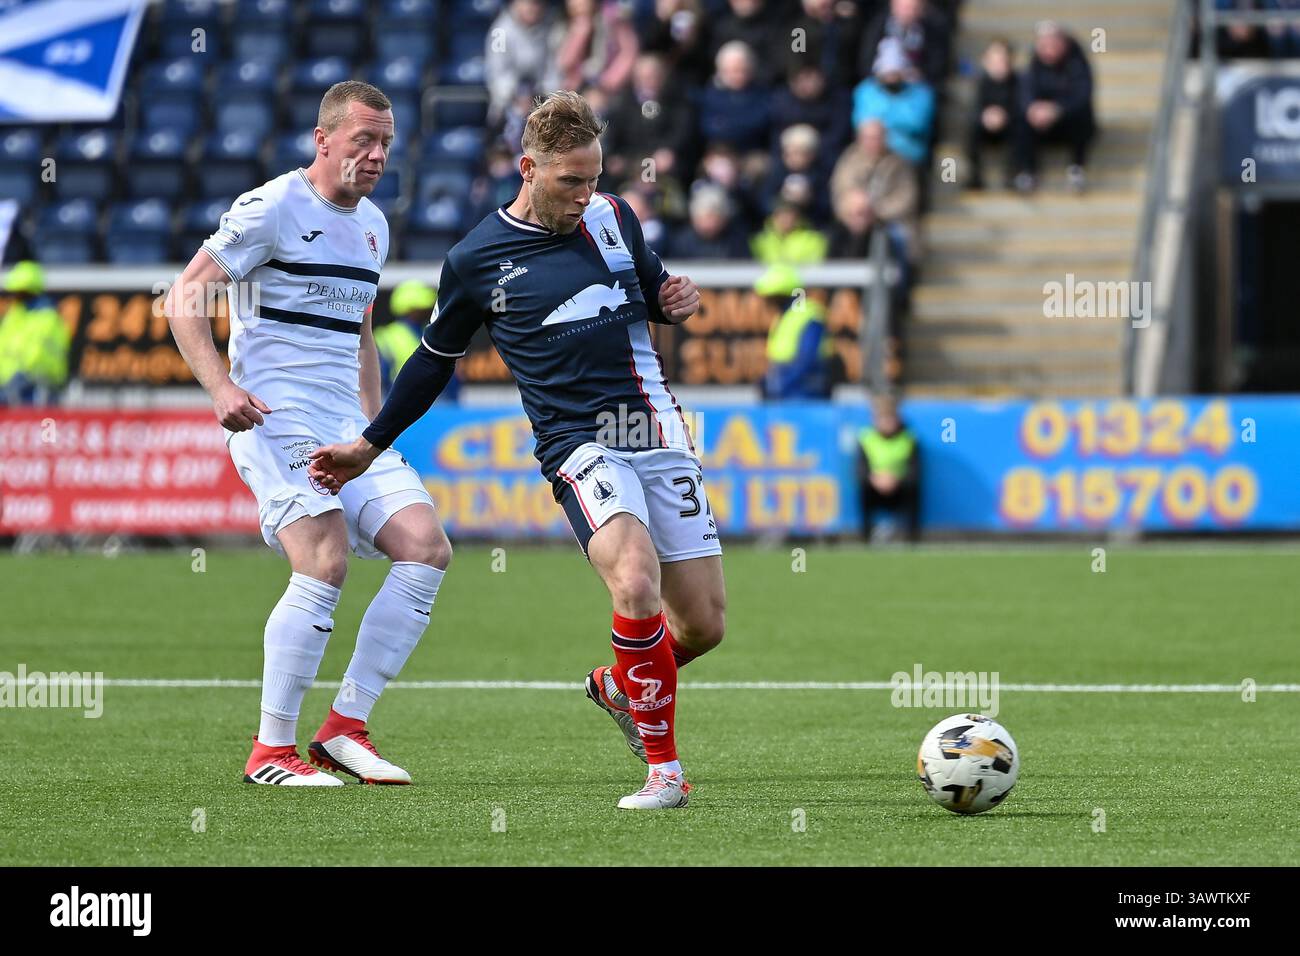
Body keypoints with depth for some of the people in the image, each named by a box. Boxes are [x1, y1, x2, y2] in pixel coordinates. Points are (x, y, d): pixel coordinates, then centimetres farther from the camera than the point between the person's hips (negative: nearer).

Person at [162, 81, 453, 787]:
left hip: (347, 425, 8)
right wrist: (222, 388, -23)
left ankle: (345, 727, -2)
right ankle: (270, 751, -14)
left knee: (427, 549, -8)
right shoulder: (272, 208, -7)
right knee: (326, 563, -23)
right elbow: (185, 298, -10)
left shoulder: (372, 224, 18)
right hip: (274, 417, -8)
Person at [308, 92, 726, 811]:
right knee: (637, 583, -31)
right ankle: (664, 770, -19)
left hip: (660, 435, 4)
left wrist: (680, 301, 2)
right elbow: (434, 360, 14)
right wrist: (369, 446, 19)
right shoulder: (477, 260, -1)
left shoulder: (614, 218, 9)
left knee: (704, 623, 3)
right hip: (580, 447, -4)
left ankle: (618, 686, 36)